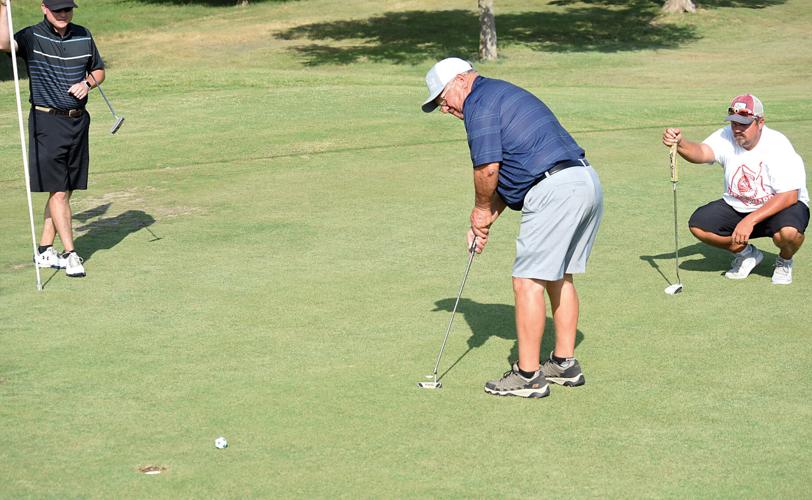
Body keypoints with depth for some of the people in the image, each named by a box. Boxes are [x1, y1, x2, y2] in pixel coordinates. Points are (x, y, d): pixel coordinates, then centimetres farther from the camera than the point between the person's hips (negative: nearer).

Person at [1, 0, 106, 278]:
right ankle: (70, 254, -1)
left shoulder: (83, 36, 8)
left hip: (79, 120, 5)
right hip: (47, 122, -5)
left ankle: (44, 250, 19)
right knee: (57, 192, -6)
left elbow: (98, 69, 21)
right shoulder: (32, 37, -7)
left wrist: (88, 82, -1)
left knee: (65, 190, 8)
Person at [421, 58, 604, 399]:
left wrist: (481, 210, 4)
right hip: (587, 181, 10)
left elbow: (488, 168, -14)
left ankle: (528, 376, 0)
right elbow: (509, 172, 27)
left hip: (555, 191, -10)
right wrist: (486, 218, 20)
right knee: (560, 277, 18)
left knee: (528, 280, -4)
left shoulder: (479, 102, -5)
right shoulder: (505, 94, 26)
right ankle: (565, 364, 24)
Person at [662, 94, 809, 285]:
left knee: (788, 232, -38)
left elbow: (789, 196, -26)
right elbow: (701, 152, -31)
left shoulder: (778, 146, -22)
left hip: (778, 206, -5)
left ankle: (784, 261, 2)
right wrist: (680, 144, -55)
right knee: (698, 224, -18)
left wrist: (750, 220, -34)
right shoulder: (726, 137, -11)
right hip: (736, 207, 5)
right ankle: (745, 253, 10)